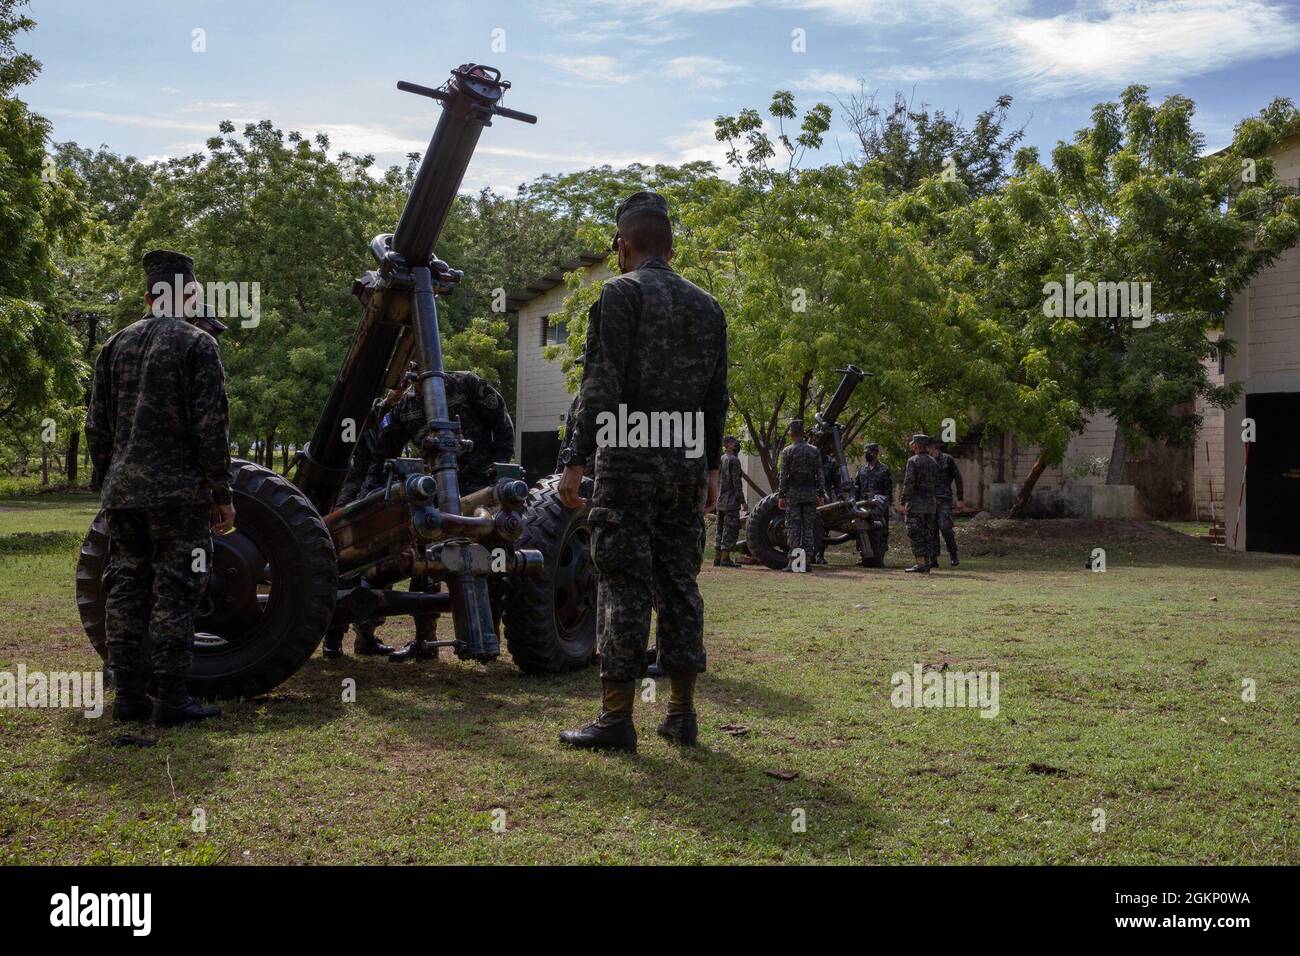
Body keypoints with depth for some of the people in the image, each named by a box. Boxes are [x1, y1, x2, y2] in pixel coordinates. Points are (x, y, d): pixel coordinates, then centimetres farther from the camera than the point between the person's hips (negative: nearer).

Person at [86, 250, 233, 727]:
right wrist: (222, 494, -6)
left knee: (126, 591, 9)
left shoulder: (116, 345, 12)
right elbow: (211, 427, -10)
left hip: (122, 490, 6)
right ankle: (171, 699, -2)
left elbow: (97, 426, 14)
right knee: (175, 593, -3)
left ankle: (129, 696, 13)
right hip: (178, 491, -6)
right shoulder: (196, 344, -6)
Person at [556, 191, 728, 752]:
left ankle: (616, 719, -2)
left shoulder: (620, 293, -5)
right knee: (679, 585, 10)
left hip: (629, 462, -6)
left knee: (624, 587, -4)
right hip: (687, 466, 6)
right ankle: (682, 716, 13)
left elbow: (601, 385, -14)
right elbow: (716, 397, 16)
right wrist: (710, 466, 22)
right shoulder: (707, 306, 14)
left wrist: (576, 461, -13)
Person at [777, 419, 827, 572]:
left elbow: (782, 475, -7)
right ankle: (807, 561, 3)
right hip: (810, 492, 3)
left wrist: (781, 496, -3)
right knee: (809, 526, 5)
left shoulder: (787, 451, -4)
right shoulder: (814, 451, 5)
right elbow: (820, 475, 4)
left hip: (793, 492, -3)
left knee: (793, 526, -1)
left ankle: (793, 562, -5)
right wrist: (821, 495, 8)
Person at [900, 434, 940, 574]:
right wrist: (931, 497, 19)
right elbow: (936, 485, 14)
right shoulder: (933, 462, 13)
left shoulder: (913, 461, -10)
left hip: (915, 504, -7)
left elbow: (909, 484, -14)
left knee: (915, 535, -5)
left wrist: (904, 502, -10)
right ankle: (926, 563, 11)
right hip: (931, 504, 7)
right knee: (927, 535, 10)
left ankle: (920, 564, -10)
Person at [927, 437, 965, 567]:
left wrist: (960, 499, -3)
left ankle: (953, 554, 3)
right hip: (930, 499, 4)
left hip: (944, 499, -4)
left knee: (945, 526, -15)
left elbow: (958, 478, 2)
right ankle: (933, 558, 5)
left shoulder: (948, 459, 1)